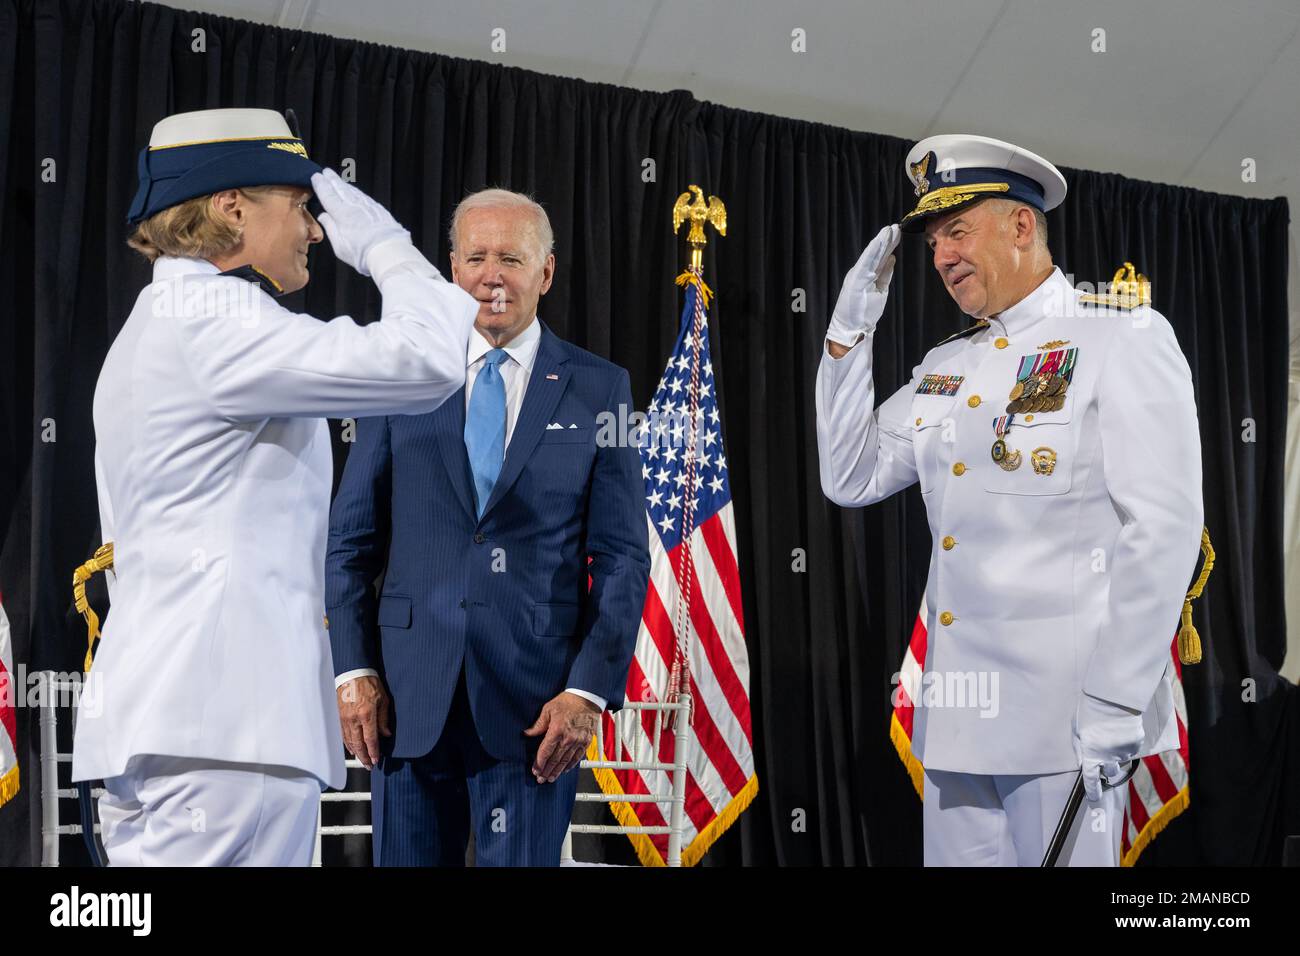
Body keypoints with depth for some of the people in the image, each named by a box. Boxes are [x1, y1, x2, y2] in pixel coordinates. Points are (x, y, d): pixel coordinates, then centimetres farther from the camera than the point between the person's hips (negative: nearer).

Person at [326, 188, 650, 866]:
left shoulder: (598, 390, 4)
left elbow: (623, 556, 1)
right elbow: (350, 541, 7)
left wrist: (590, 689, -7)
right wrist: (354, 669, -2)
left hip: (536, 701, -1)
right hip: (410, 693, 1)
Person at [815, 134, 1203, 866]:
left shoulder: (1123, 340, -4)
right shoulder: (944, 367, 15)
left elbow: (1165, 527, -11)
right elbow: (851, 478, 14)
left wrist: (1116, 701, -17)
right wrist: (850, 332, 8)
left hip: (1064, 714, -6)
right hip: (957, 710, 6)